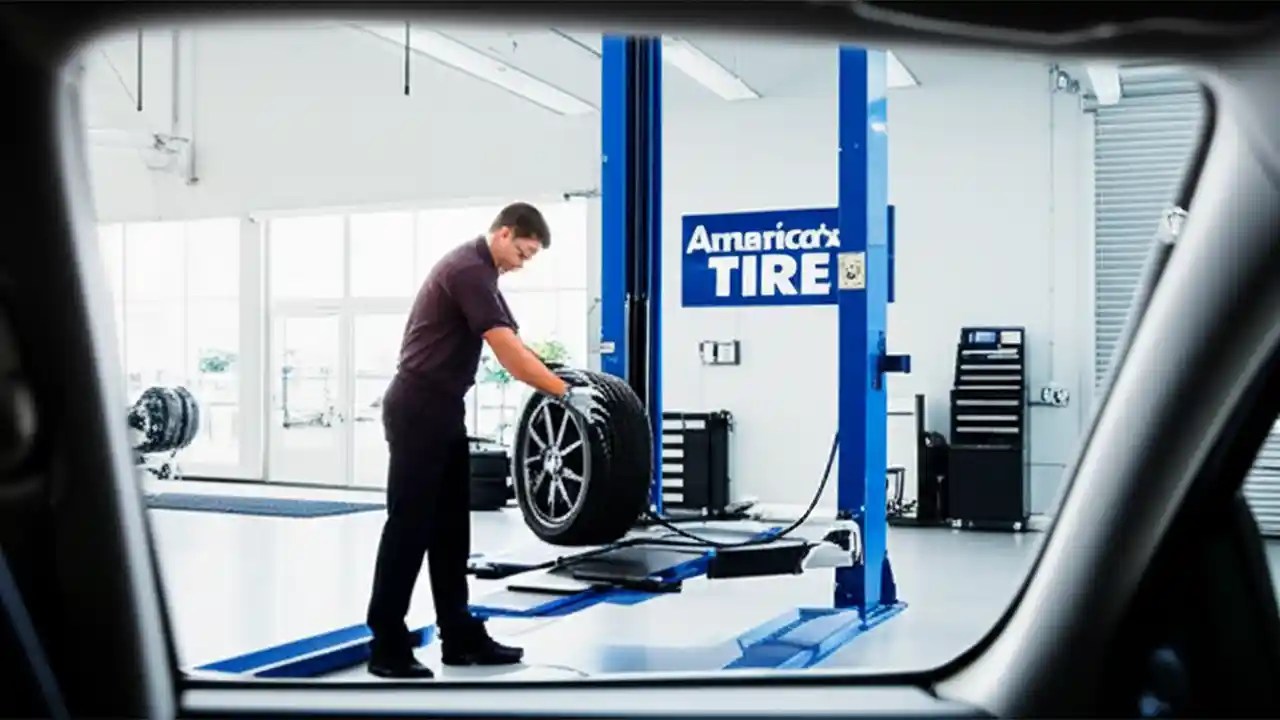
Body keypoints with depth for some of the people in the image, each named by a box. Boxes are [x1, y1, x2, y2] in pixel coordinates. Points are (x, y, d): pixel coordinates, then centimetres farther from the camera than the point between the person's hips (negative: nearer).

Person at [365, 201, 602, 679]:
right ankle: (387, 645, 4)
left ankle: (460, 636, 17)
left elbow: (511, 344, 18)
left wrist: (556, 378, 9)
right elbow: (508, 353, -22)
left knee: (450, 528, 11)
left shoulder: (478, 271, 16)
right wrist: (565, 393, -18)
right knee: (409, 526, -5)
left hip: (443, 411, 10)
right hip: (418, 412, -10)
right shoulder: (469, 270, -17)